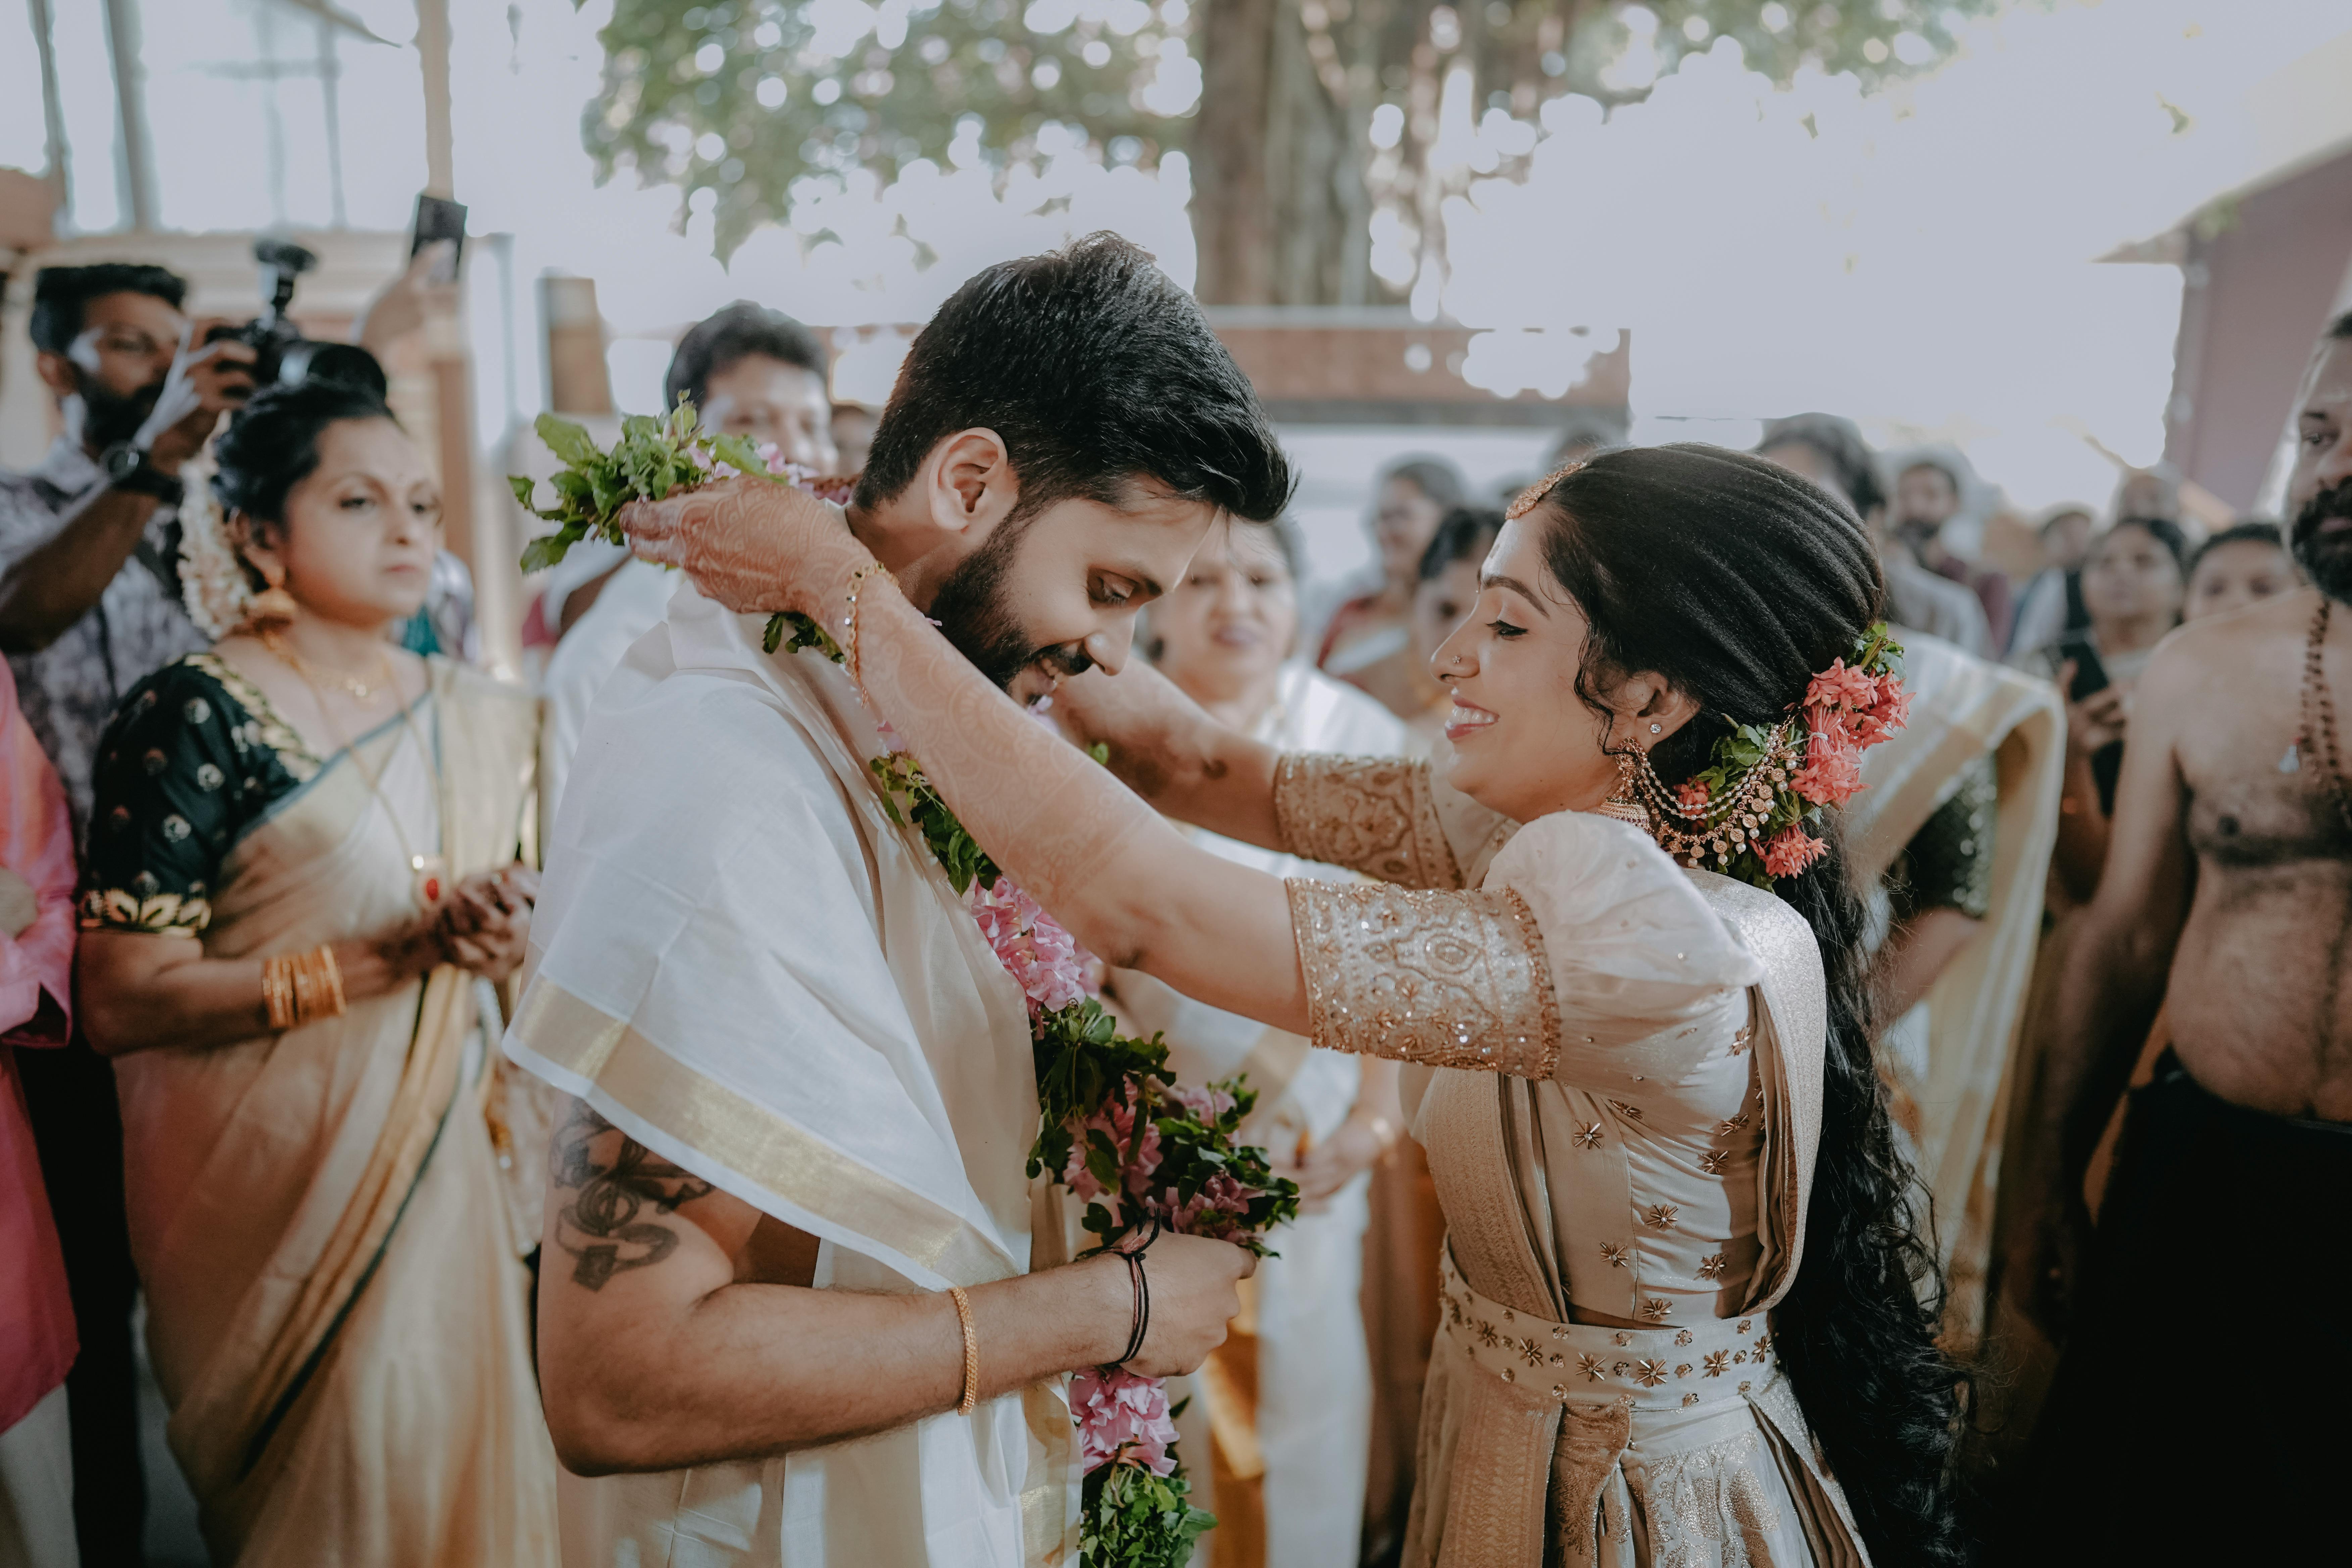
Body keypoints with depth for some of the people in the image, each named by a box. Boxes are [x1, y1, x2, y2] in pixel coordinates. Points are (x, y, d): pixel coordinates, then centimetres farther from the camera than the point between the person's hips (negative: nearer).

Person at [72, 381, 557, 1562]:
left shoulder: (486, 721, 7)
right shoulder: (196, 713, -9)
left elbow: (537, 938, 19)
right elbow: (120, 1001, -16)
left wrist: (516, 934, -2)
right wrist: (389, 957, -21)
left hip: (460, 1172, 5)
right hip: (278, 1189, -5)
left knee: (471, 1467, 11)